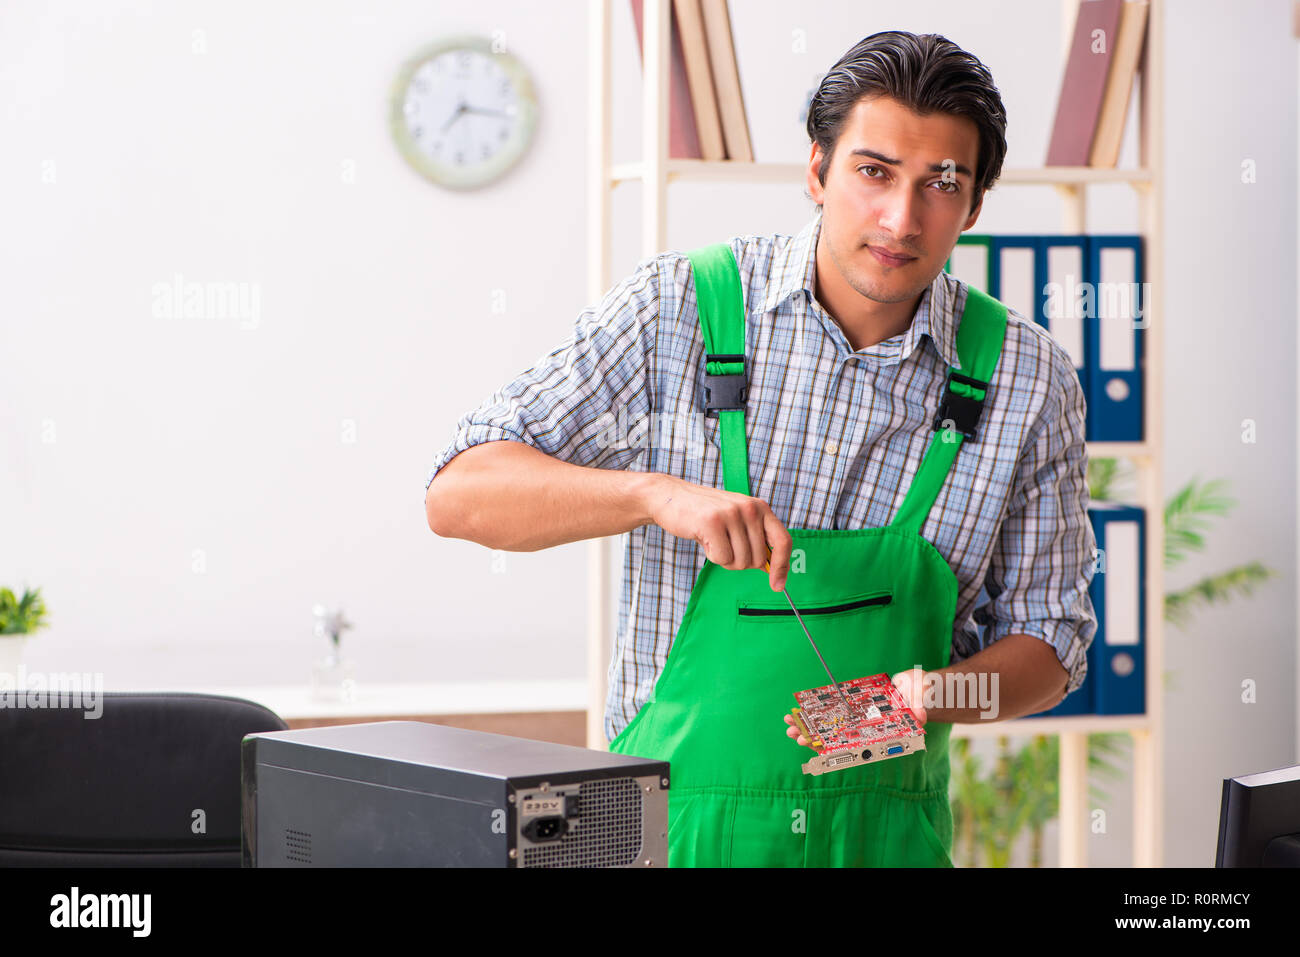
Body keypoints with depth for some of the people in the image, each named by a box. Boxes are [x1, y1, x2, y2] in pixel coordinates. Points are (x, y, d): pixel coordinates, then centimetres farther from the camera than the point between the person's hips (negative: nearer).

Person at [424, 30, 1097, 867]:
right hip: (672, 819, 0)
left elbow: (1047, 644, 7)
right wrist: (656, 493, -23)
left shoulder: (1029, 379, 0)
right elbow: (461, 495, -6)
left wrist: (932, 696, -15)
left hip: (883, 830, 0)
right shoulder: (679, 306, -4)